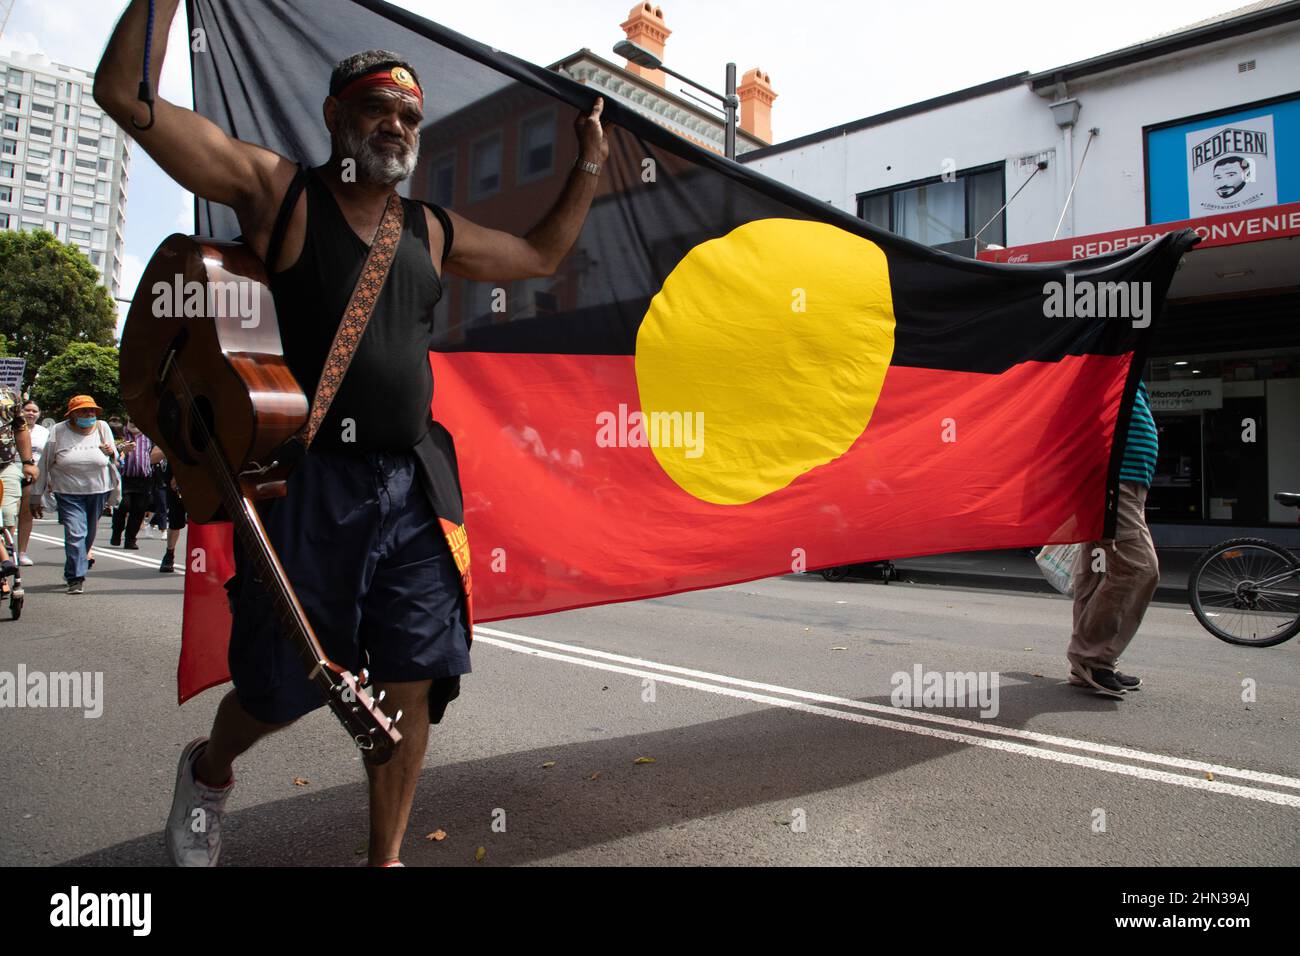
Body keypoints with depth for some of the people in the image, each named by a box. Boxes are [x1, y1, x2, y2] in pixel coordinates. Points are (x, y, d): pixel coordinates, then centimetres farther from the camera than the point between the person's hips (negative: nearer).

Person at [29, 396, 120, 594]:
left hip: (98, 490, 2)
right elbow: (44, 464, 3)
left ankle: (72, 571, 31)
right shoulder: (58, 432, -2)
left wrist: (111, 453, -13)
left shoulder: (102, 428, 3)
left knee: (89, 534, 11)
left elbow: (114, 458, 13)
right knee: (75, 533, -13)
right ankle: (76, 578, -8)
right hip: (68, 491, -2)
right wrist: (36, 496, 4)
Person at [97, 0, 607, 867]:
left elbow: (542, 255, 27)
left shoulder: (432, 232, 15)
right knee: (281, 689, 9)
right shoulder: (280, 193, 1)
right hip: (308, 484, -4)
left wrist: (590, 166, 25)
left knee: (412, 687, 4)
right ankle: (209, 772, 45)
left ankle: (386, 859, 24)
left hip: (411, 487, 4)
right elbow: (124, 93, -4)